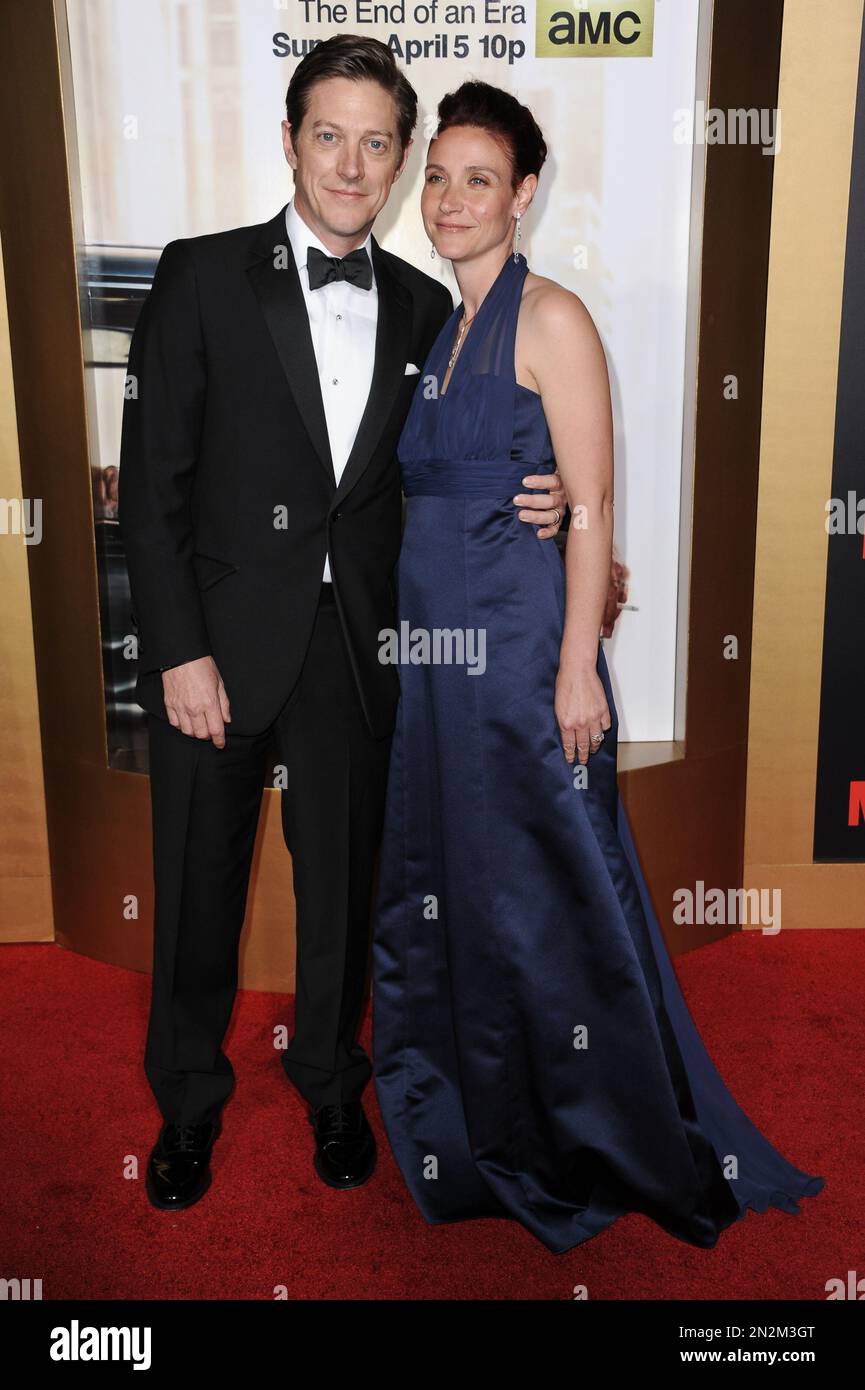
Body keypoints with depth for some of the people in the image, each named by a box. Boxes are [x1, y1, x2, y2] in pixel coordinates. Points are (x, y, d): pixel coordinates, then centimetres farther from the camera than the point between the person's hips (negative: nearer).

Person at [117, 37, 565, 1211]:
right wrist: (181, 651, -12)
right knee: (198, 894, 12)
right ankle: (189, 1103, 36)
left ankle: (332, 1085, 40)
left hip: (357, 650, 3)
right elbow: (151, 481, -7)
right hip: (220, 642, -2)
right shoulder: (203, 277, -3)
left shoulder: (424, 307, 7)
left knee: (343, 890, 15)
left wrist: (523, 509, -10)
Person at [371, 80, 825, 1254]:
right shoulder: (442, 329, 15)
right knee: (442, 887, 14)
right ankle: (483, 1142, 33)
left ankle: (621, 1153, 24)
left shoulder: (551, 317, -6)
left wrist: (578, 668, -17)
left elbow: (591, 508, -11)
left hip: (522, 645, -7)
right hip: (437, 650, 8)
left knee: (548, 897, 2)